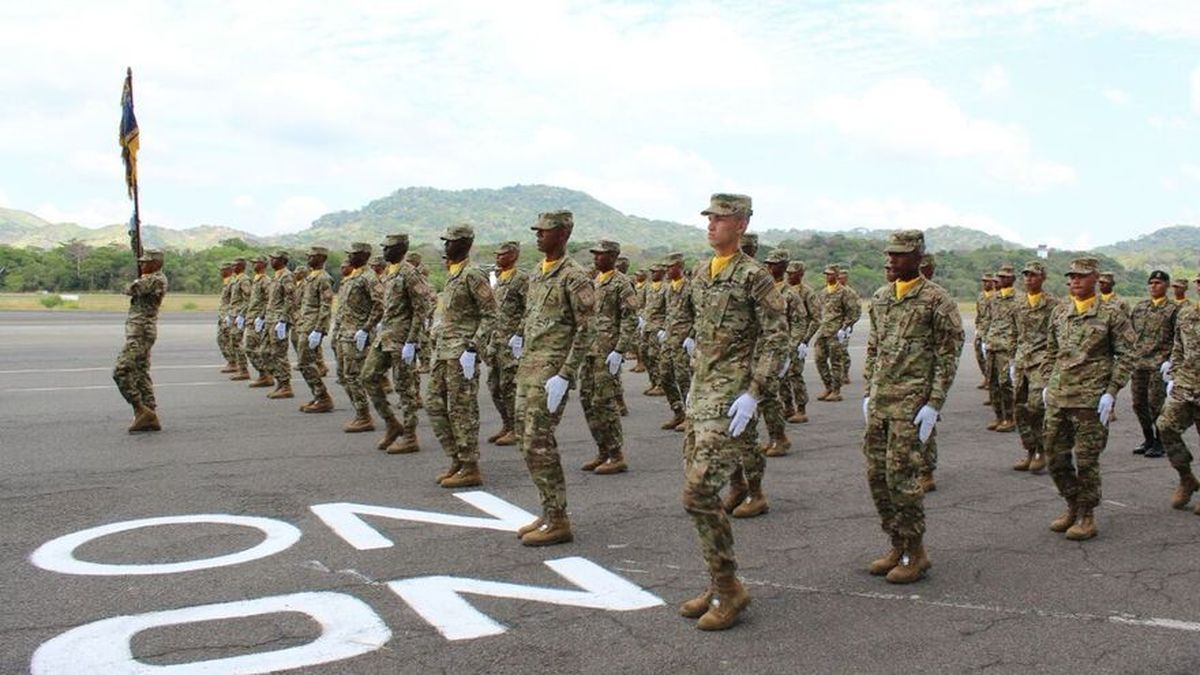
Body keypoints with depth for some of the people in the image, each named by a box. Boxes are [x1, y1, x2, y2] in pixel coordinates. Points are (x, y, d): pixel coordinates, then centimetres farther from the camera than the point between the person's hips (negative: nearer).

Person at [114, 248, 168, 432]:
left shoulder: (156, 280, -14)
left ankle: (142, 411, -10)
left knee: (121, 372, -13)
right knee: (141, 374, 10)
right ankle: (151, 417, 11)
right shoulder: (151, 279, 16)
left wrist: (139, 280, 6)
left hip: (141, 333, -11)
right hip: (140, 332, 11)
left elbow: (130, 290, -15)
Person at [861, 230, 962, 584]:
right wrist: (868, 393, 14)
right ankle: (897, 547, 21)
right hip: (879, 401, 7)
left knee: (901, 475, -7)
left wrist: (933, 405, -14)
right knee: (877, 475, 7)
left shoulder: (937, 300, -6)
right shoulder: (881, 299, 14)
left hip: (912, 403, -7)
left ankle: (915, 553, 8)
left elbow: (948, 357, -8)